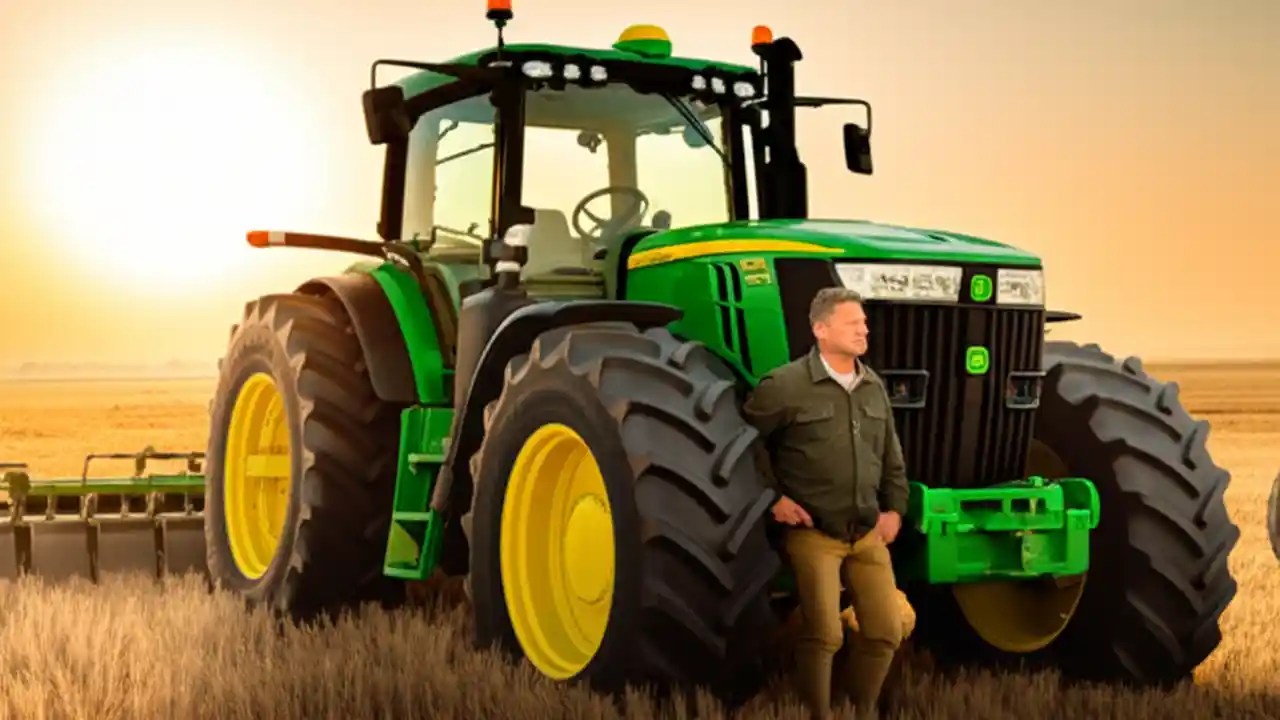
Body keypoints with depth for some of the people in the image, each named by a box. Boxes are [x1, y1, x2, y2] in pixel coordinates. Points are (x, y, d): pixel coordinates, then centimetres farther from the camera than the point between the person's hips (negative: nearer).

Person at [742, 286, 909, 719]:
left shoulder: (874, 387, 9)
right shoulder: (785, 386, -12)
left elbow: (891, 455, 18)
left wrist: (895, 507, 8)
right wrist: (772, 497, -9)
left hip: (868, 532, 6)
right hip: (812, 532, -6)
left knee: (886, 631, 5)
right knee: (824, 635, -9)